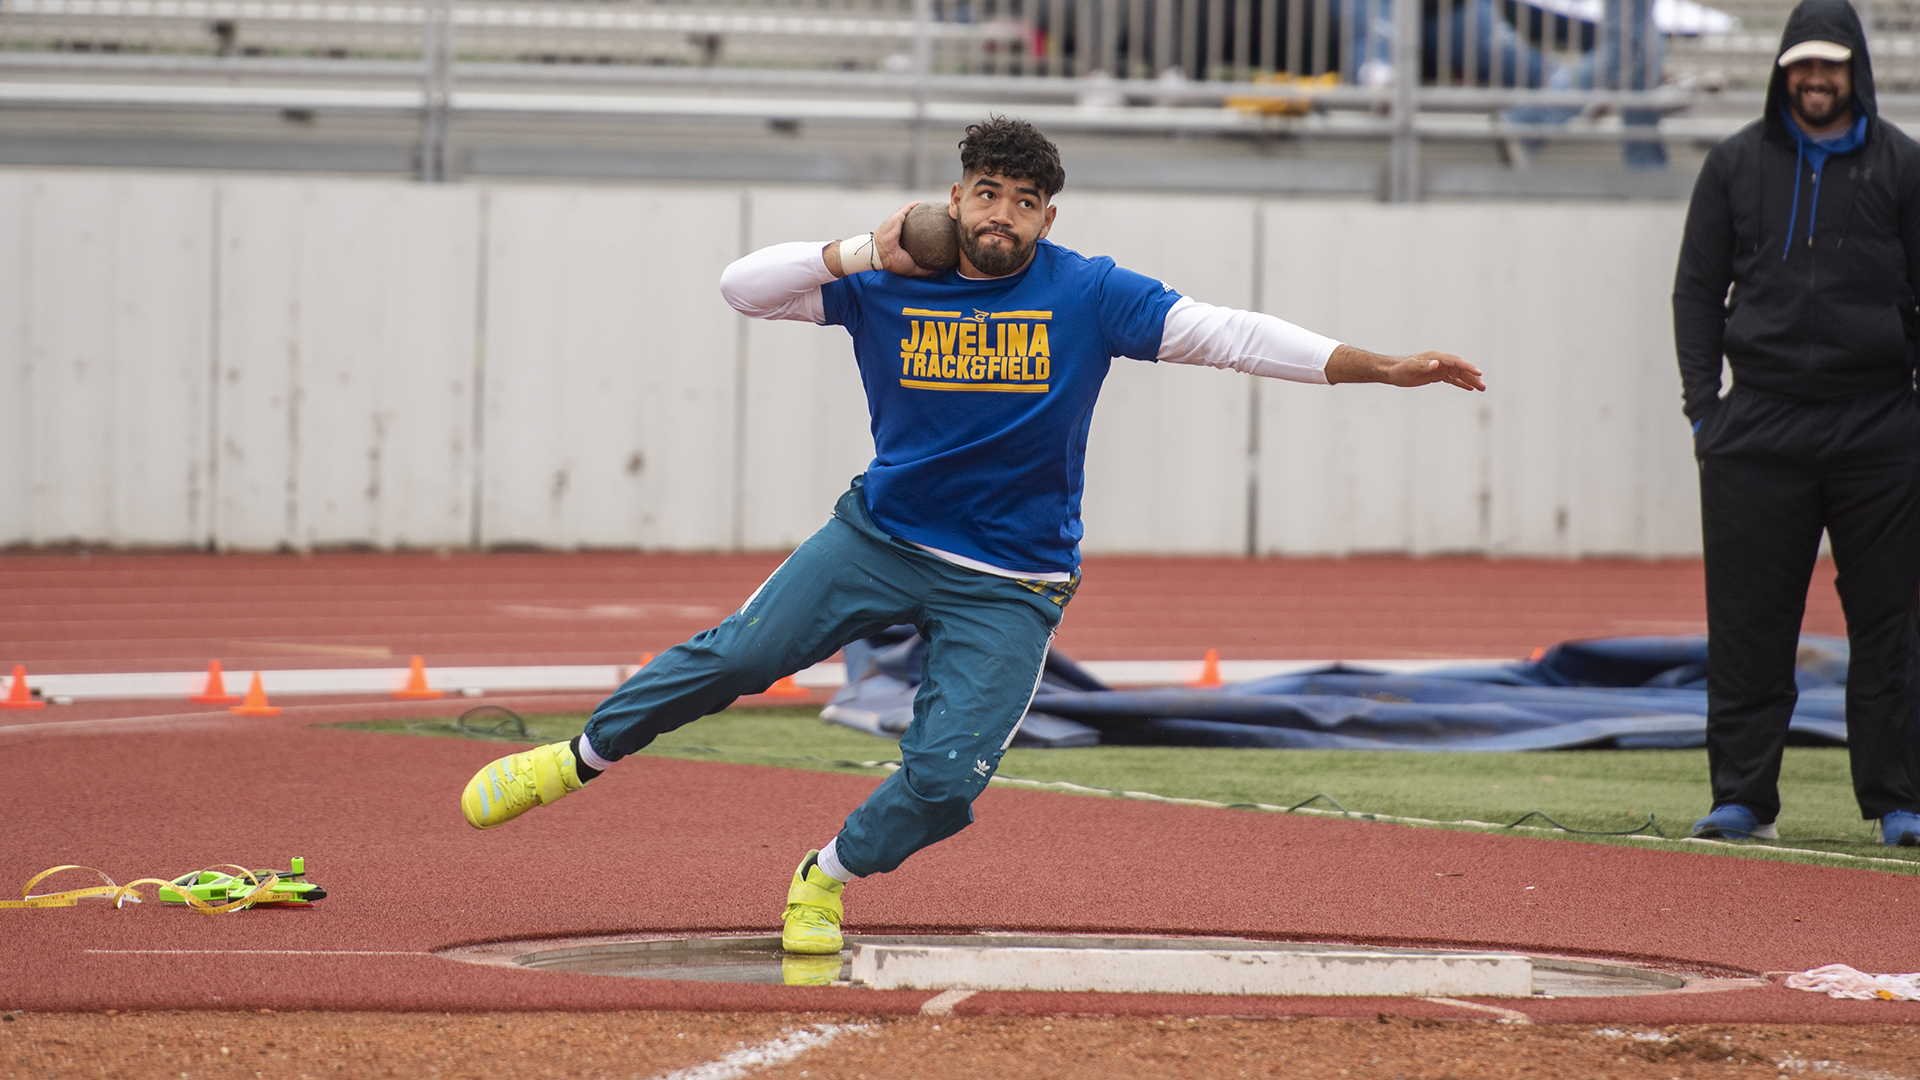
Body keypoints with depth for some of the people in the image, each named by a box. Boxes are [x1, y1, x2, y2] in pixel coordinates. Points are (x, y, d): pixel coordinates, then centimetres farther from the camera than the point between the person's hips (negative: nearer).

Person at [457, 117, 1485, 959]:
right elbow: (742, 287, -7)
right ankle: (581, 756, 10)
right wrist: (863, 254, -20)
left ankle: (828, 879, 14)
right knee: (739, 653, -12)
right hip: (880, 537, 1)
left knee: (945, 778, -14)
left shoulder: (1087, 295, -9)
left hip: (1008, 588, -1)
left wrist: (1380, 366, -23)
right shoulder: (885, 285, -4)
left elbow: (1225, 334, -14)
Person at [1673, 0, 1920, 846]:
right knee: (1747, 623, 1)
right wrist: (1703, 409, 3)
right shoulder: (1736, 165, 10)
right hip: (1759, 424, 1)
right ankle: (1743, 797, 6)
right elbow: (1697, 289, 11)